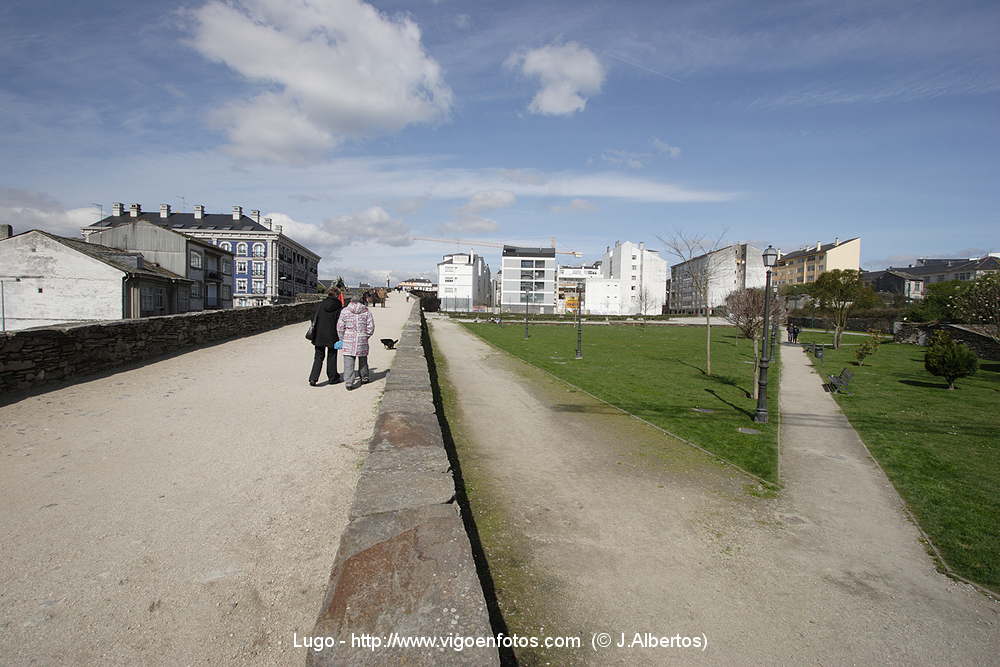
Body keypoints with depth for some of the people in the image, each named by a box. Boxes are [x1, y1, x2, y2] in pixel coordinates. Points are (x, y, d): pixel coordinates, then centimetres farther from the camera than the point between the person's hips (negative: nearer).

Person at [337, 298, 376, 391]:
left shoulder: (345, 311, -2)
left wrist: (342, 338, 11)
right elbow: (371, 326, 0)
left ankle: (349, 381, -8)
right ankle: (364, 377, 34)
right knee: (363, 359, 19)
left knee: (348, 361, 0)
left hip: (348, 339, -1)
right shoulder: (366, 311, -1)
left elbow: (340, 327, -1)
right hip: (362, 340, 1)